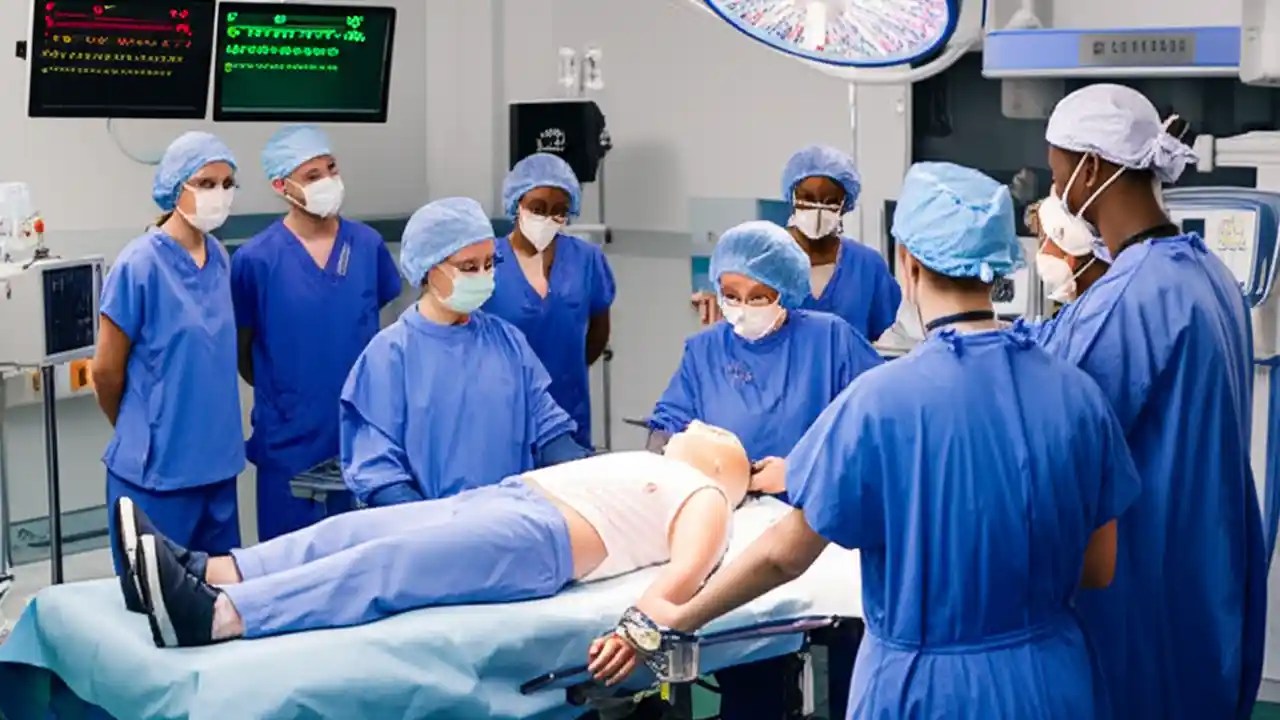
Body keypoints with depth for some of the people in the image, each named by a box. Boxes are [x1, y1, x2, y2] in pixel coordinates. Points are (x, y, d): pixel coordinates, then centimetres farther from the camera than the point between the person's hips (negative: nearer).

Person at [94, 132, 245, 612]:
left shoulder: (220, 259, 6)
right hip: (155, 468, -6)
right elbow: (107, 370, -6)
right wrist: (141, 432, 8)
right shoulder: (139, 265, -13)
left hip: (216, 462, 6)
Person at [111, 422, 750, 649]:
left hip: (539, 536, -9)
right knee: (350, 532, -11)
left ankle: (210, 618, -42)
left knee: (381, 565, -27)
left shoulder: (705, 498, 10)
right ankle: (200, 574, -25)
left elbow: (685, 573, -10)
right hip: (494, 497, 9)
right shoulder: (647, 465, 37)